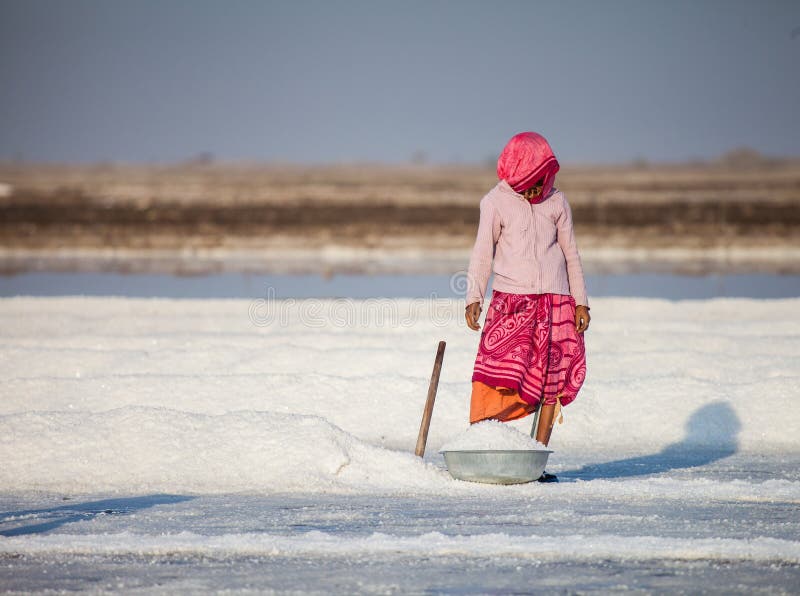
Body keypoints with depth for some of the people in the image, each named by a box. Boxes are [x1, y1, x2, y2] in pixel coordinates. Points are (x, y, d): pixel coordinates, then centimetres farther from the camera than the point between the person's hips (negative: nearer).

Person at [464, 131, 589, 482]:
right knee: (501, 378, -15)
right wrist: (474, 298, -8)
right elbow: (482, 253, 3)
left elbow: (571, 254, 14)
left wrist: (581, 303, 10)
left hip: (555, 302, 3)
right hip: (511, 301, -3)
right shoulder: (496, 202, 2)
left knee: (551, 382, -1)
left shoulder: (556, 202, 9)